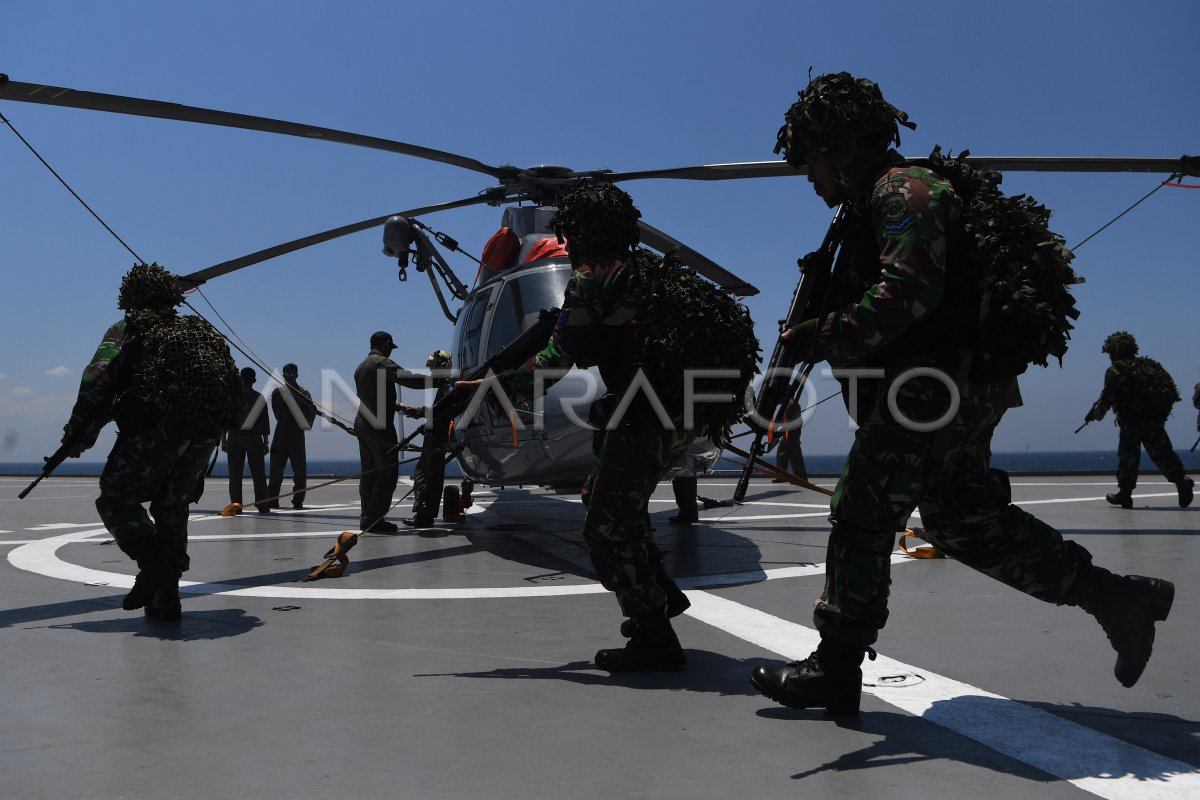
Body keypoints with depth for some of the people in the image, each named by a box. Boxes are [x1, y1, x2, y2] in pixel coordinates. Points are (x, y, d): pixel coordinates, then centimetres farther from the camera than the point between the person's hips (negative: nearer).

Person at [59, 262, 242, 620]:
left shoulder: (126, 331, 10)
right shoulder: (201, 330, 25)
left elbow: (98, 381, -2)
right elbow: (232, 386, 21)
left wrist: (78, 435, 3)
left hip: (155, 428, -5)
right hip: (205, 432, 5)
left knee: (115, 499, 9)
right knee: (172, 507, 17)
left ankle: (154, 566, -13)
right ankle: (166, 595, 11)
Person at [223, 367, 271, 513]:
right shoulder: (259, 398, 1)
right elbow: (265, 424, 2)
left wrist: (223, 439, 0)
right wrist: (265, 442, 7)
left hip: (234, 438, 0)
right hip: (254, 438, 0)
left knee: (235, 474, 4)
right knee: (258, 473, 4)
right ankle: (262, 505, 1)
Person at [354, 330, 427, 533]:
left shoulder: (360, 367, 19)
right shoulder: (382, 363, -10)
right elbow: (409, 380, -20)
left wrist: (399, 407, 26)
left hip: (363, 424, 10)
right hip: (380, 427, -9)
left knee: (369, 473, 12)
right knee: (387, 473, -5)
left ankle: (367, 517, 12)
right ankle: (374, 519, -6)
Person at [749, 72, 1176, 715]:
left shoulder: (902, 188, -10)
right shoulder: (877, 203, 23)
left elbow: (911, 288, -25)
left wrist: (826, 335, -25)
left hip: (931, 388, -11)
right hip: (959, 390, 11)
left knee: (861, 517, -5)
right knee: (966, 520, 14)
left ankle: (835, 670, 4)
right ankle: (1118, 597, 18)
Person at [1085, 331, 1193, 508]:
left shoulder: (1114, 372, -3)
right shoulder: (1148, 365, 14)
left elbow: (1107, 397, -5)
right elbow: (1170, 392, 15)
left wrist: (1097, 414, 11)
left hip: (1131, 421, -5)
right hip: (1155, 418, 5)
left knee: (1128, 456, 5)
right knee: (1161, 452, 6)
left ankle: (1124, 493, 11)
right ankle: (1181, 479, -14)